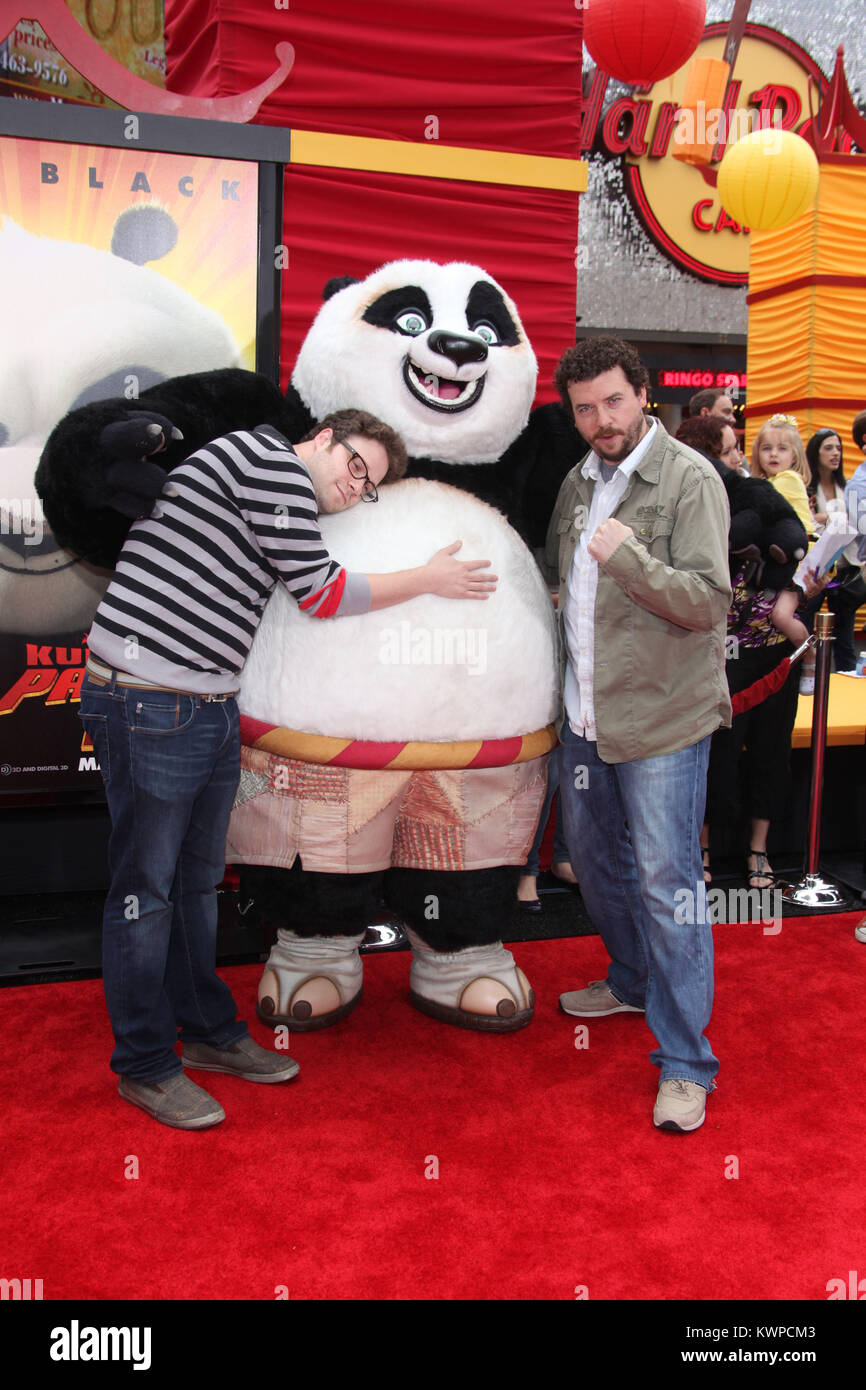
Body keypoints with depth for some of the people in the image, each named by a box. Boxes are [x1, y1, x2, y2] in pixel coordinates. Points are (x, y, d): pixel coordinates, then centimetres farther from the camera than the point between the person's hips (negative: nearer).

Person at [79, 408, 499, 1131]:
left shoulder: (277, 486, 20)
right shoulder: (274, 459, -10)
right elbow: (323, 591, -8)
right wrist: (429, 579, 3)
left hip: (211, 710, 10)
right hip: (149, 704, -10)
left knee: (197, 882, 18)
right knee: (146, 889, 1)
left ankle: (209, 1031, 33)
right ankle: (145, 1066, 14)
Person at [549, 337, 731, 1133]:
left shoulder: (689, 478, -11)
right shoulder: (578, 484, 11)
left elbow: (709, 602, -19)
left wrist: (628, 555, -29)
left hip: (662, 715, -8)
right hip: (585, 710, 8)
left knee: (665, 879, -6)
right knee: (594, 856, 20)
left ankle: (686, 1063, 4)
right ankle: (633, 982, 43)